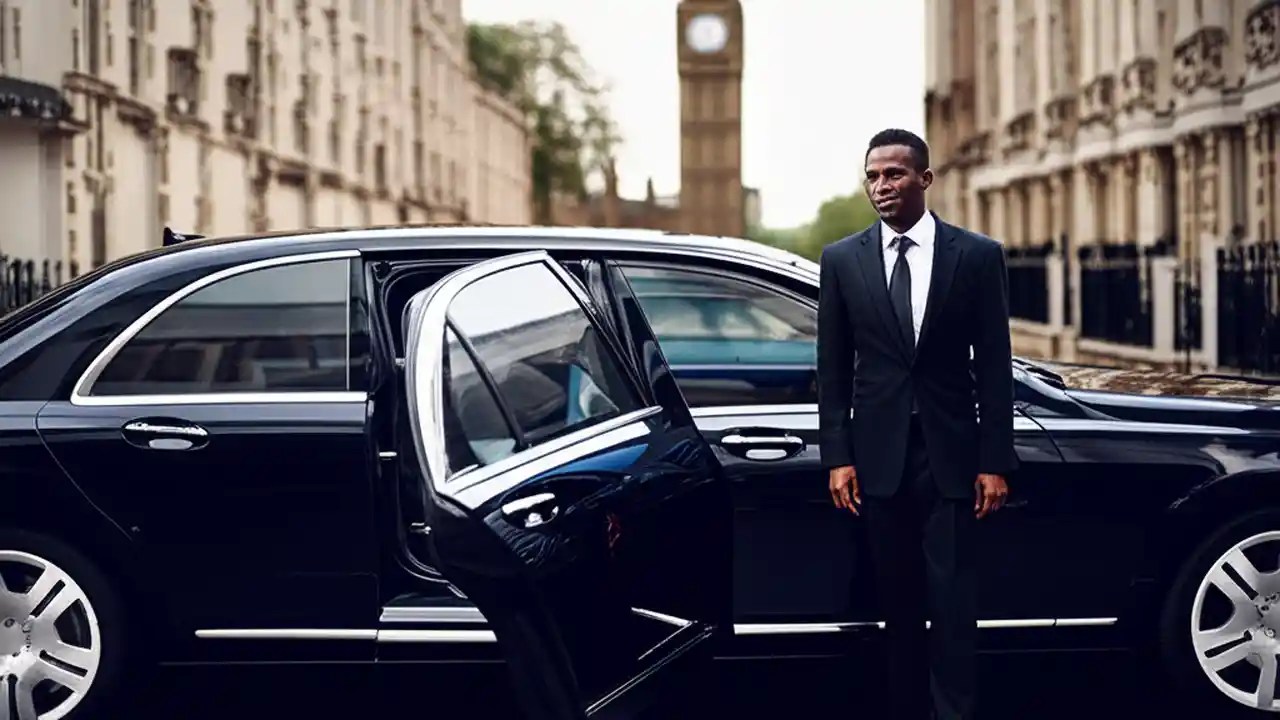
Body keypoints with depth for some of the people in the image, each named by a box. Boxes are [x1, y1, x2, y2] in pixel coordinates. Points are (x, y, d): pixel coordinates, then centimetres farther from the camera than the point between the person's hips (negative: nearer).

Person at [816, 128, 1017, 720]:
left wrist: (995, 462, -4)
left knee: (953, 600, -3)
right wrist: (837, 458, -1)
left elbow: (994, 367, 0)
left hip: (950, 455, -1)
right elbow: (832, 369, 5)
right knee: (898, 602, 7)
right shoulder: (842, 260, 4)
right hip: (879, 456, 2)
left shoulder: (978, 256, 0)